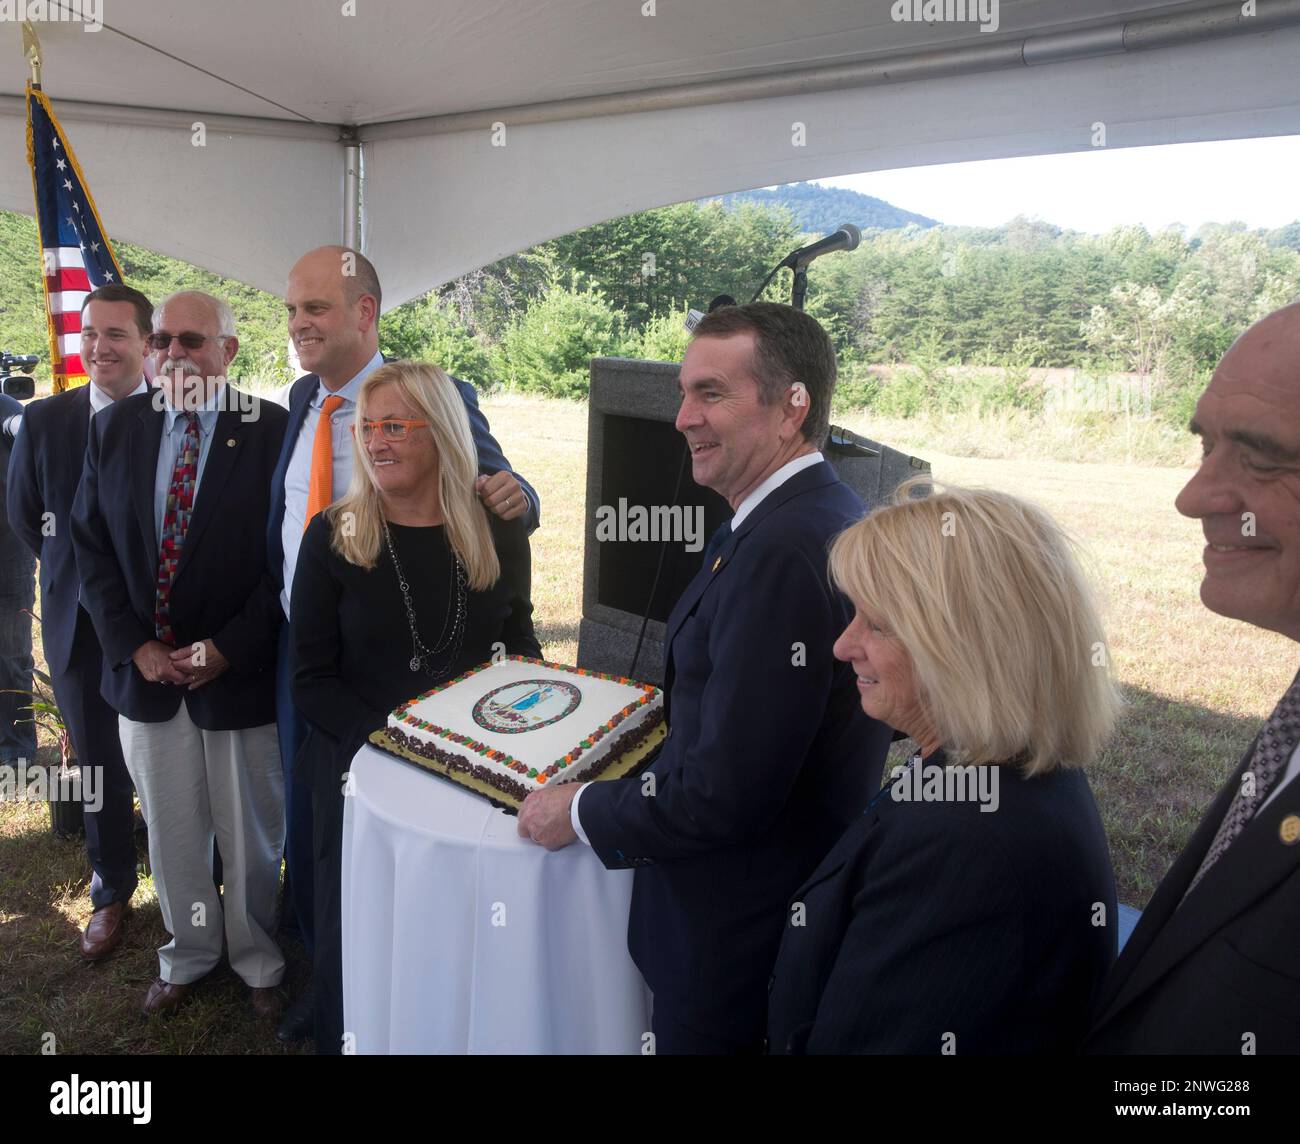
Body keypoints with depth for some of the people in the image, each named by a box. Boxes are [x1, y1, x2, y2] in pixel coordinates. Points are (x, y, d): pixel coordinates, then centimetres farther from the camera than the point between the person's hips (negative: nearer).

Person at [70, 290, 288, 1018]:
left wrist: (229, 648, -15)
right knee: (171, 834, 17)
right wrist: (134, 644, -5)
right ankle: (189, 956, 40)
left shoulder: (274, 430, -9)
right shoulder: (116, 427, 4)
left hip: (241, 674, -3)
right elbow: (92, 544, 6)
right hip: (146, 670, 4)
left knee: (252, 836, 11)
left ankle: (259, 963, 34)